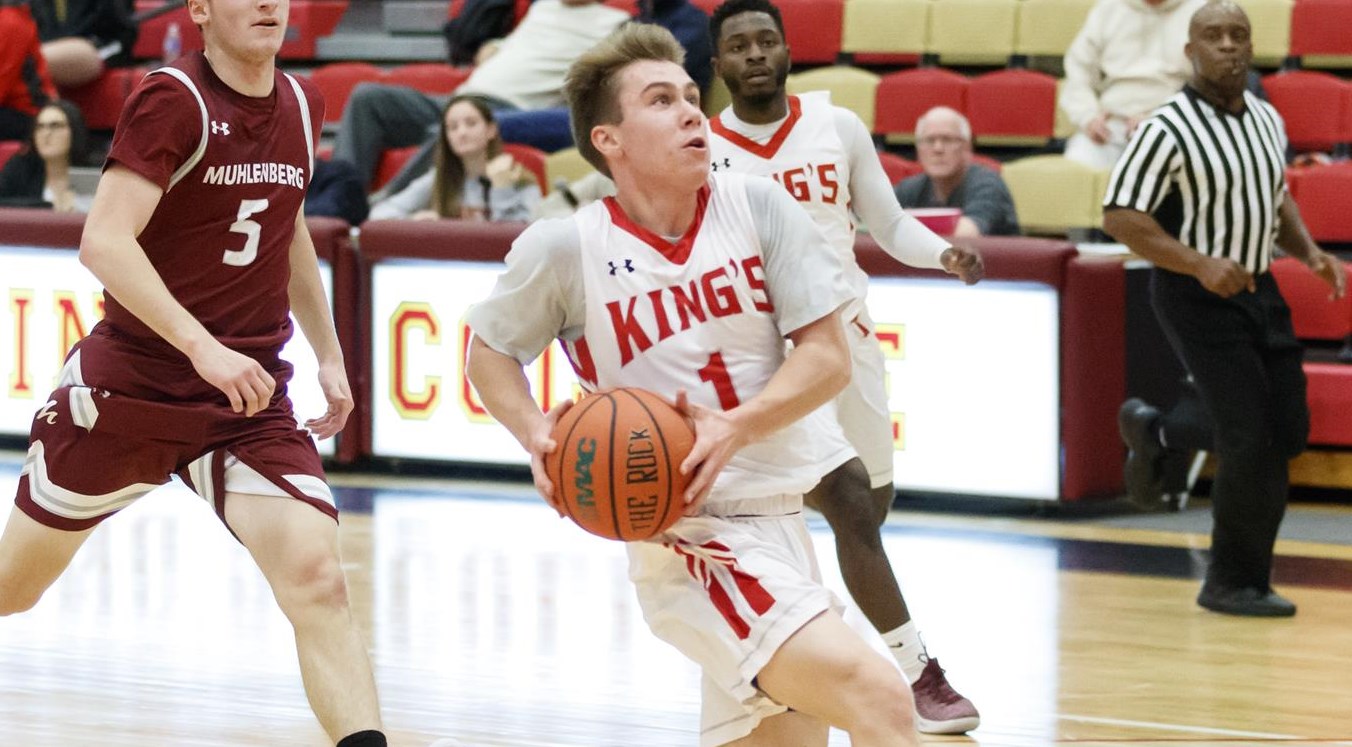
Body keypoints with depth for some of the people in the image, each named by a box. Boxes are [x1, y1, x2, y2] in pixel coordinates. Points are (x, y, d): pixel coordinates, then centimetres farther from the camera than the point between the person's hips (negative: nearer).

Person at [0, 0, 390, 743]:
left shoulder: (300, 106, 5)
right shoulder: (173, 100, -15)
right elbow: (104, 242, -25)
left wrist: (329, 353, 20)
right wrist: (201, 347, -33)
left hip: (249, 392, 4)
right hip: (130, 380, -4)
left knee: (317, 581, -18)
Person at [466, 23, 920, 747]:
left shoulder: (760, 207, -1)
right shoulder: (563, 250, -9)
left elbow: (828, 356, -2)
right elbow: (489, 350, 8)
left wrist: (735, 427, -19)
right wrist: (537, 435, -11)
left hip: (782, 517, 6)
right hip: (692, 538, -6)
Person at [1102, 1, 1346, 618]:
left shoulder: (1268, 121, 8)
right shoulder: (1168, 131, -15)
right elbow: (1120, 216, -16)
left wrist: (1308, 251, 5)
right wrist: (1200, 264, -23)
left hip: (1257, 289, 7)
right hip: (1196, 295, -7)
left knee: (1288, 429, 9)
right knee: (1250, 442, -10)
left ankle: (1161, 433, 30)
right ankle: (1235, 584, 4)